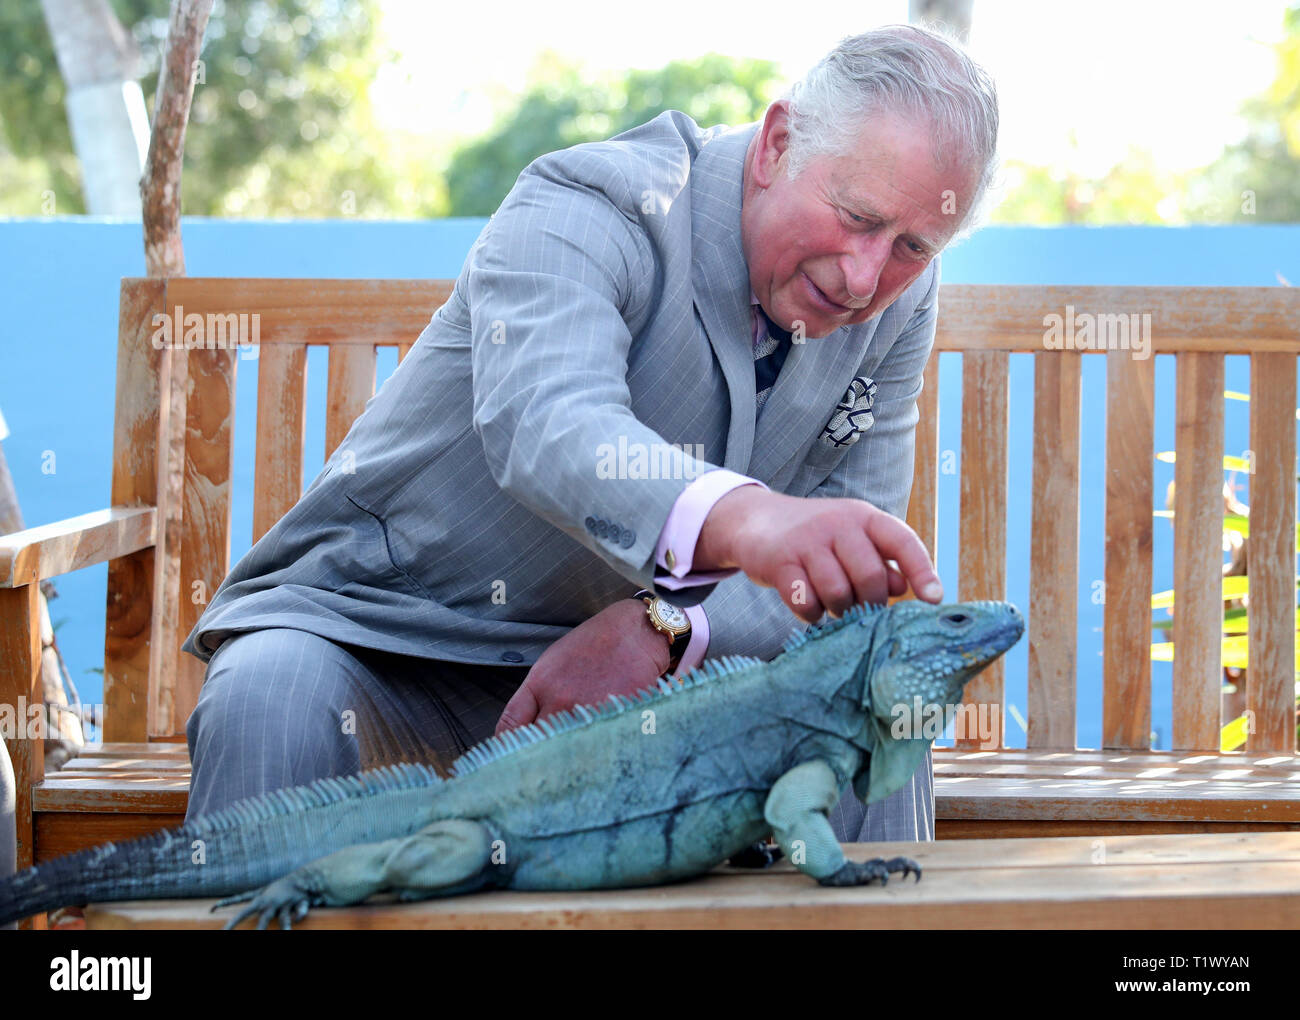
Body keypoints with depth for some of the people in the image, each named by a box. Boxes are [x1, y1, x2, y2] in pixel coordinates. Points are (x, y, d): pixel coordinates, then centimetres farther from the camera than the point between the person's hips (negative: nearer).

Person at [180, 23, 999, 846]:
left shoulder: (898, 299, -3)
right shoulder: (589, 210, -22)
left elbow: (848, 562, -4)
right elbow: (546, 426, -43)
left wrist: (666, 627, -25)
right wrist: (737, 518, -64)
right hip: (382, 624, -4)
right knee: (270, 697, -34)